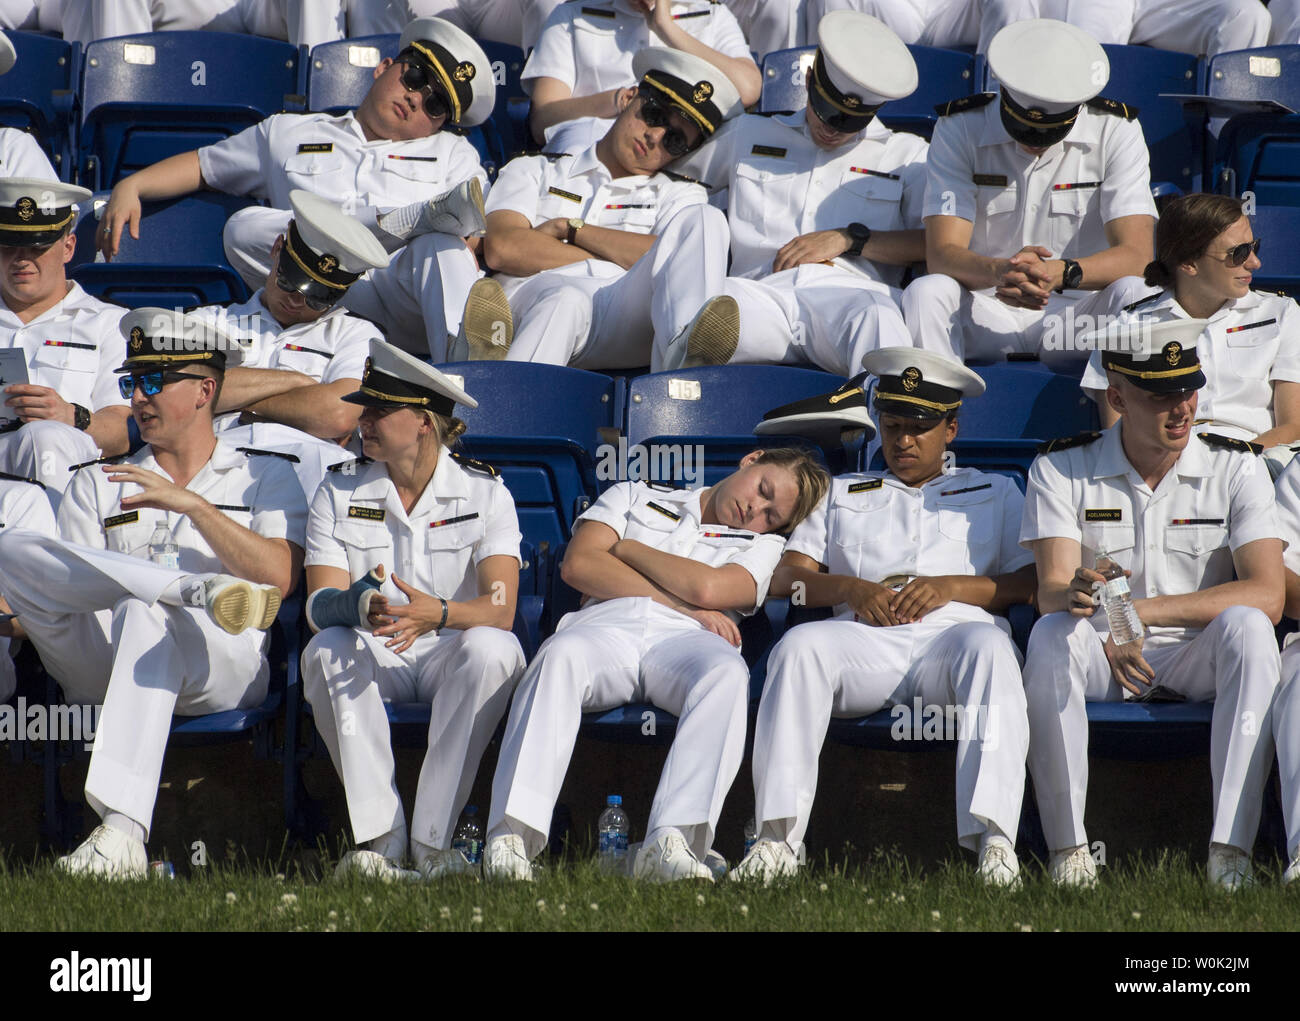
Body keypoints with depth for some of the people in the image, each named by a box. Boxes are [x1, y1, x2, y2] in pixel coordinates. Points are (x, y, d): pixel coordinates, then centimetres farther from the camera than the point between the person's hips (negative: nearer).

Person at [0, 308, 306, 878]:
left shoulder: (263, 477, 20)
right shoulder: (97, 485, 28)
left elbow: (279, 579, 1)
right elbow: (65, 589, 16)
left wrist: (192, 504, -7)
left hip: (223, 669, -3)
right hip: (99, 668, 3)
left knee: (142, 613, -40)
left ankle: (122, 833, -55)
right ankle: (200, 589, -32)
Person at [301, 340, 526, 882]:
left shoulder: (485, 492, -3)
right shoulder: (339, 492, 3)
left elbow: (500, 608, -16)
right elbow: (319, 603, -9)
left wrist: (438, 614, -38)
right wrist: (359, 605, -35)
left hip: (450, 653, -1)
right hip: (373, 655, 1)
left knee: (492, 648, -35)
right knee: (326, 650, -32)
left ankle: (432, 841, -32)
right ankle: (381, 839, -34)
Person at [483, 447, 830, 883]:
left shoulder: (763, 544, 28)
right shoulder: (635, 497, 31)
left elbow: (709, 589, 4)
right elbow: (578, 565, 11)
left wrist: (626, 548, 13)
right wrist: (681, 605, 5)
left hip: (687, 638, 0)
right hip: (606, 625, 0)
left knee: (726, 673, -37)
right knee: (559, 656, -37)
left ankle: (670, 841, -54)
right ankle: (511, 836, -48)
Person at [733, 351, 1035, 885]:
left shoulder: (995, 492, 29)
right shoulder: (843, 493, 33)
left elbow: (1032, 581, 13)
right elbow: (786, 577, 20)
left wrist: (953, 587, -5)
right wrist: (851, 588, -1)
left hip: (955, 630, -1)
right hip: (865, 639, 1)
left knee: (989, 648, -39)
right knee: (800, 646, -33)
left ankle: (993, 841, -51)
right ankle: (778, 839, -41)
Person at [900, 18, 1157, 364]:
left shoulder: (1115, 132, -5)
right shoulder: (960, 129, -6)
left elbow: (1135, 257, -16)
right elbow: (942, 254, -16)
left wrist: (1061, 273, -36)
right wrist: (999, 271, -39)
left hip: (1076, 313, 0)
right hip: (984, 314, 0)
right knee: (926, 291, -31)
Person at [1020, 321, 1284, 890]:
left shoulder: (1235, 469, -3)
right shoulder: (1061, 470, -2)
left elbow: (1267, 595, -15)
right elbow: (1050, 591, -14)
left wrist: (1143, 611, -26)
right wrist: (1076, 596, -41)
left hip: (1198, 658, 0)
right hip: (1101, 658, 0)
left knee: (1245, 627, -32)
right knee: (1053, 633, -32)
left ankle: (1230, 847, -36)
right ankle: (1067, 849, -28)